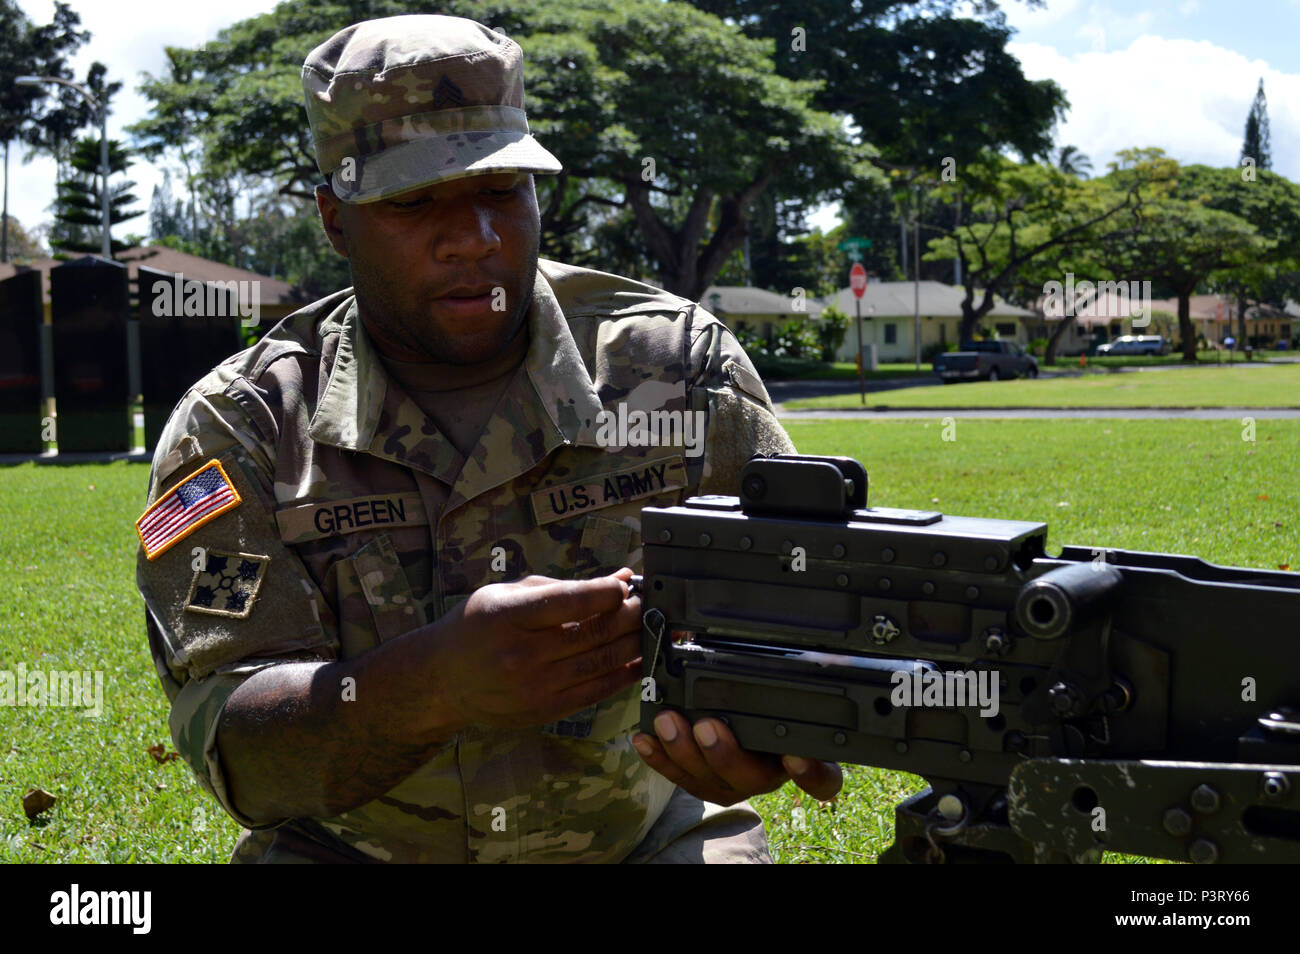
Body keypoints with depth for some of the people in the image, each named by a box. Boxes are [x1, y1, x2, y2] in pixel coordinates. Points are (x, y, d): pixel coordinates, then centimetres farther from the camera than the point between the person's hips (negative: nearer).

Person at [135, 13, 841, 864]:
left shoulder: (680, 368, -4)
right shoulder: (241, 428, -8)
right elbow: (230, 747, -17)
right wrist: (435, 681, -37)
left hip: (647, 835, 1)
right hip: (354, 845, 0)